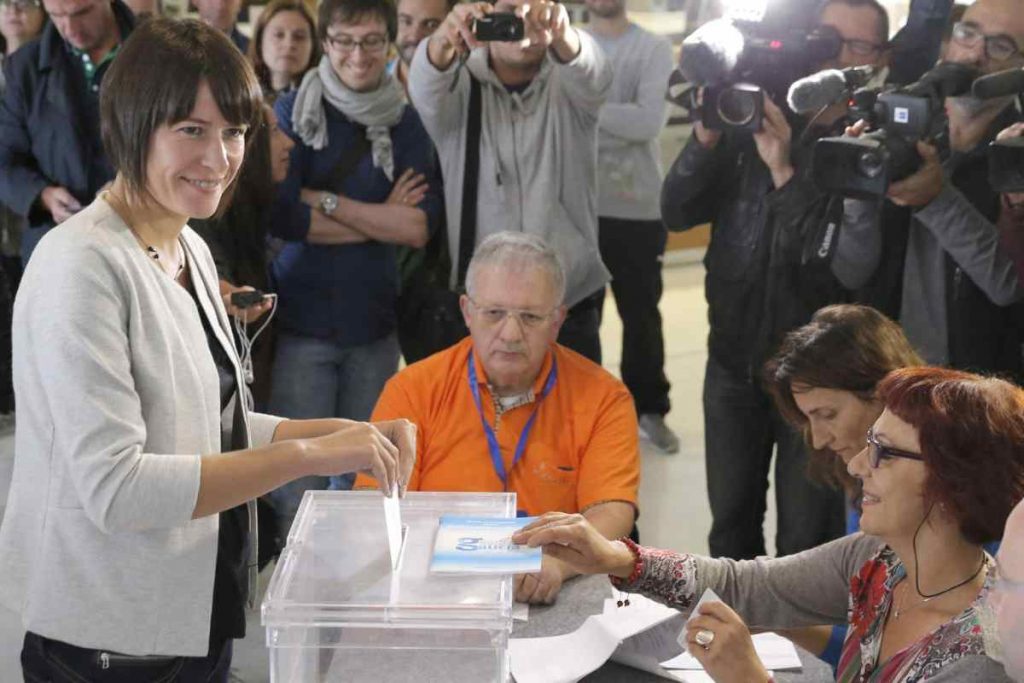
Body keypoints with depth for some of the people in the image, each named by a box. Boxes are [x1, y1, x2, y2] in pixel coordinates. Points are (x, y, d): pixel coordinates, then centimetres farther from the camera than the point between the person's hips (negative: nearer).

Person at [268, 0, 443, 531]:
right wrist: (382, 217, -9)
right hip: (302, 321, -3)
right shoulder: (293, 113, -1)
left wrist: (324, 200, -12)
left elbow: (420, 227, -7)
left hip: (375, 322, 3)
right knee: (300, 481, -3)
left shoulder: (405, 122, 6)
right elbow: (282, 218, -13)